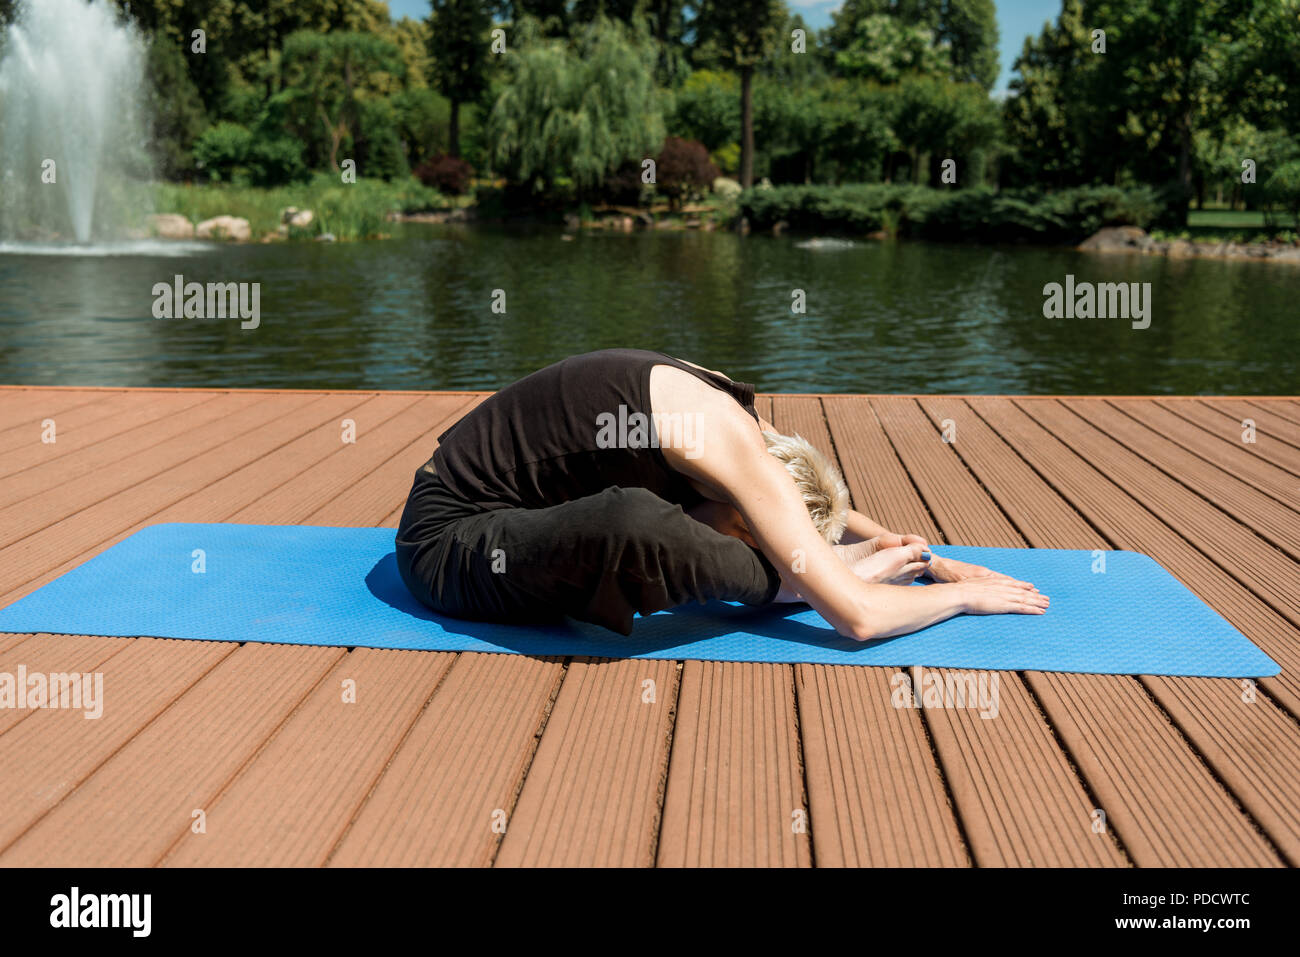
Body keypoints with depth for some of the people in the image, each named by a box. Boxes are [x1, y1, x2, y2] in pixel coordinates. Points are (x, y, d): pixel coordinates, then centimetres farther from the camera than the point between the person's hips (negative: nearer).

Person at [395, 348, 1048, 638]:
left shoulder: (710, 405, 0)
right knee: (633, 521, -40)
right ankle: (798, 582, -16)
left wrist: (881, 542, 9)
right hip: (449, 544, -9)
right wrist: (964, 594, -9)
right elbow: (858, 617, -25)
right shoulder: (731, 438, -25)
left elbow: (819, 497, 22)